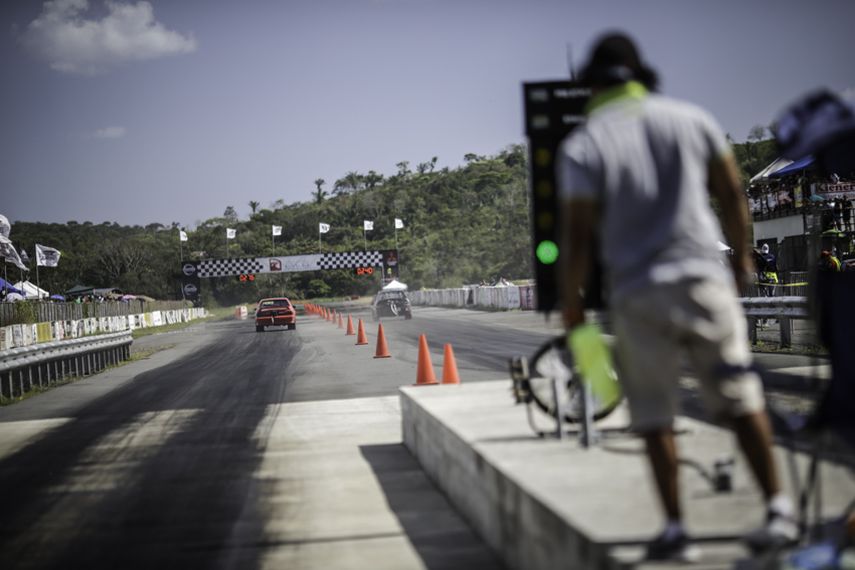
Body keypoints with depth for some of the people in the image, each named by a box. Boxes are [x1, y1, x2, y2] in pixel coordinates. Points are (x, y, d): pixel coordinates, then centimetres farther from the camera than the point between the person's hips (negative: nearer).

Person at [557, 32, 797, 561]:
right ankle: (779, 508, 9)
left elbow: (578, 236, -8)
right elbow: (733, 194, 10)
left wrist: (571, 304, 2)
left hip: (637, 294, -2)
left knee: (656, 418, 7)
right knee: (741, 400, 9)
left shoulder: (581, 148, -4)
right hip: (705, 279, 2)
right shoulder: (691, 118, 5)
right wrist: (742, 257, 24)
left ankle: (676, 530, 8)